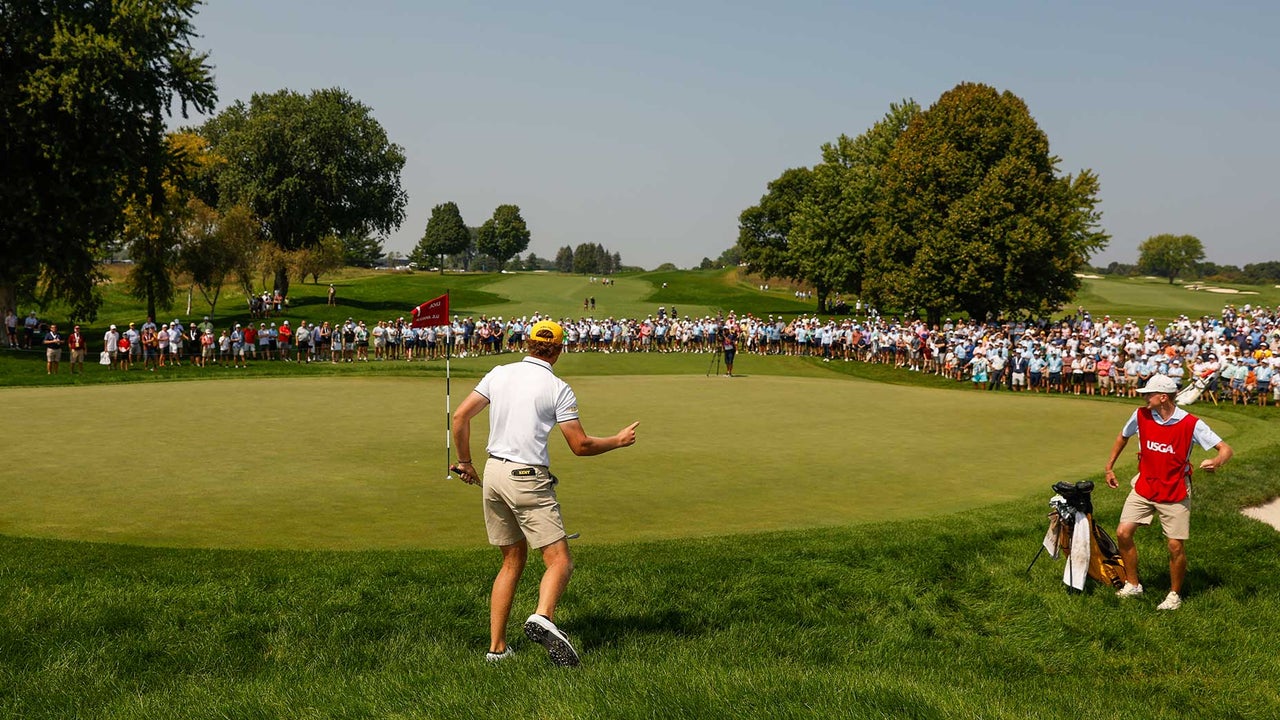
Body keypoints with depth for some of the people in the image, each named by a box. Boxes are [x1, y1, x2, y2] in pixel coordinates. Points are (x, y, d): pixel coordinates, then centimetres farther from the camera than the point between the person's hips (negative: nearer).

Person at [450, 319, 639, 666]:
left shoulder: (499, 374, 8)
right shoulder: (558, 388, -6)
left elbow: (460, 416, 6)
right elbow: (581, 445, -6)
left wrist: (465, 462, 16)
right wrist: (618, 441, 10)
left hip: (493, 472, 6)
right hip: (527, 480, -6)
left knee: (512, 562, 17)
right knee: (560, 561, -4)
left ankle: (497, 647, 15)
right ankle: (543, 617, -33)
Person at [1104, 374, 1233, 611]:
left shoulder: (1191, 423, -16)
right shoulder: (1141, 416, -5)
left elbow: (1225, 449, -17)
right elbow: (1123, 437, 15)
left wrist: (1216, 462, -40)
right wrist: (1109, 467, 16)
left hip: (1175, 494, -3)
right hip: (1143, 488, 4)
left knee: (1175, 546, -2)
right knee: (1123, 532, -5)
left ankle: (1175, 594, 20)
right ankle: (1133, 585, 14)